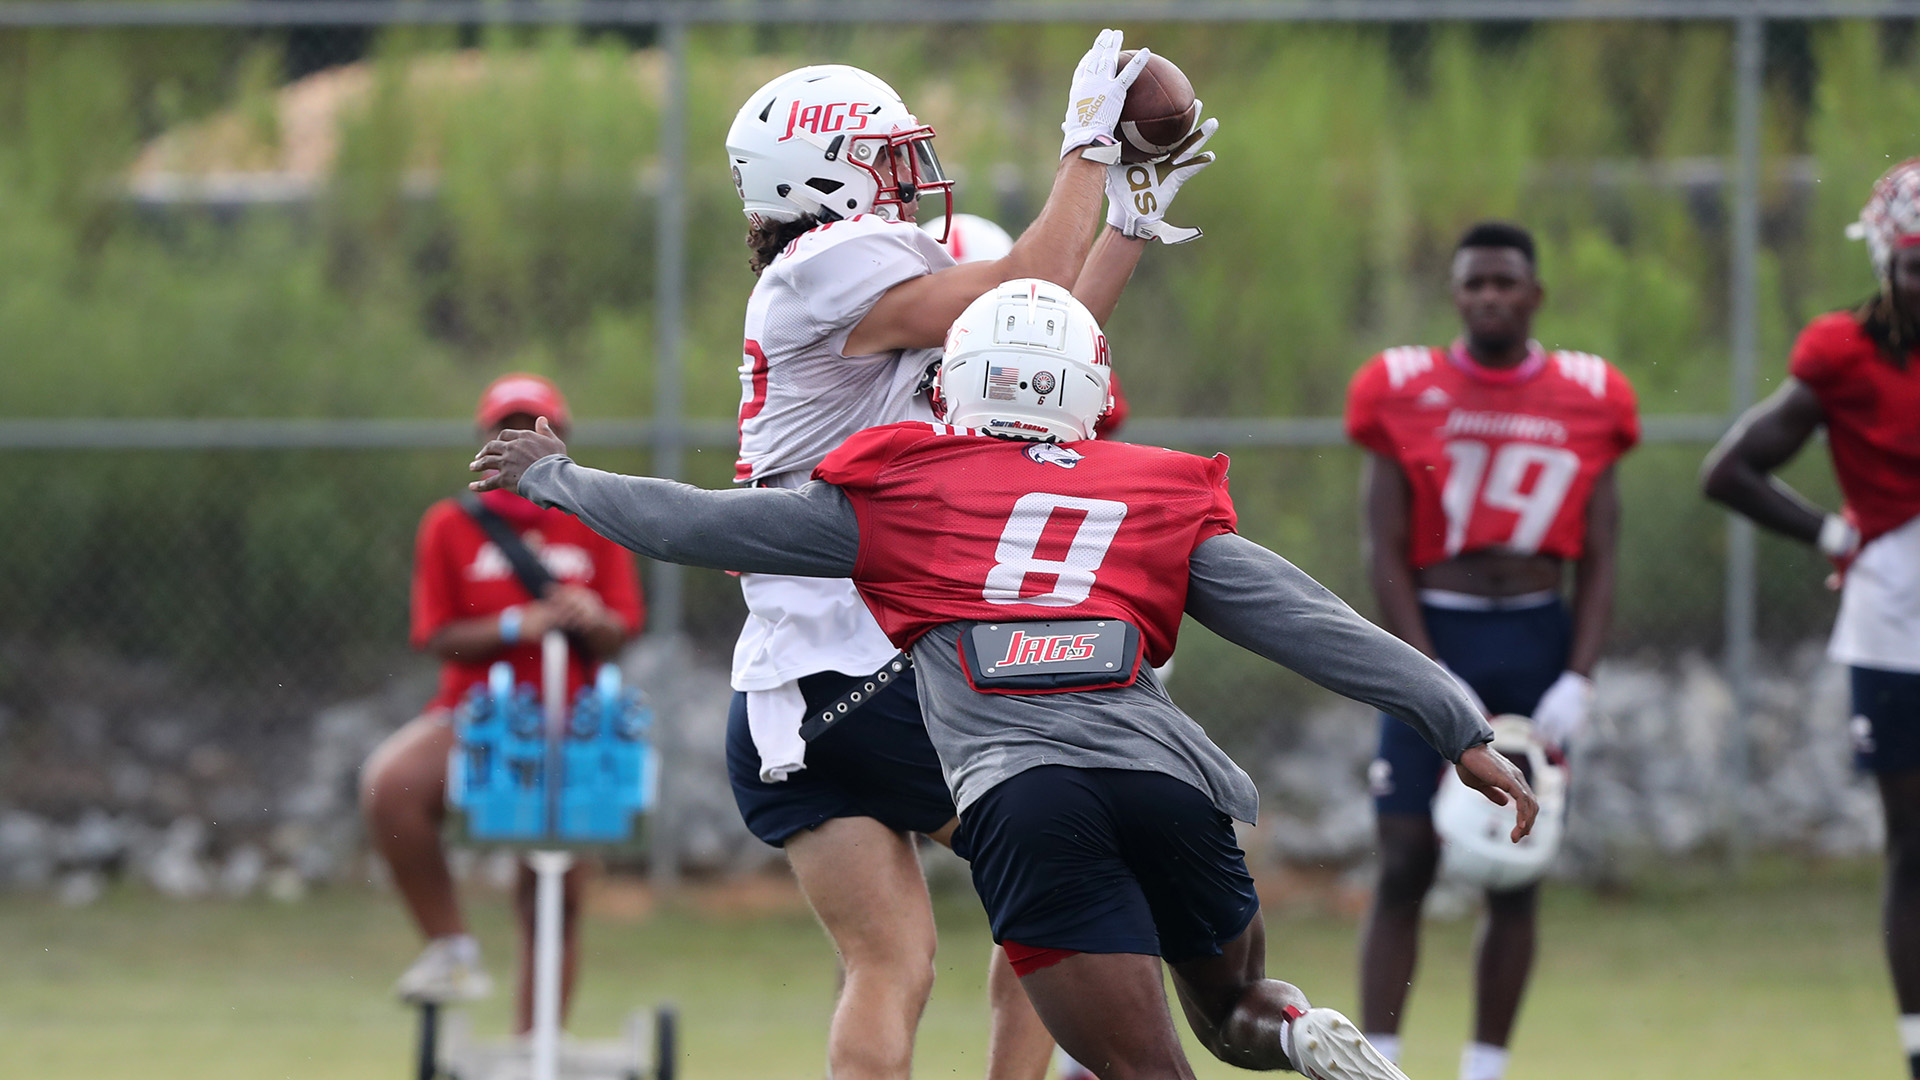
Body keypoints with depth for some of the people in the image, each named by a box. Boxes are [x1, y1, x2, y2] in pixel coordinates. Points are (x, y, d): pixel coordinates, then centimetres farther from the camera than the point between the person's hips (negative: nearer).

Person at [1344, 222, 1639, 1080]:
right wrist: (1432, 681, -11)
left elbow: (1597, 561, 5)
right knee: (1404, 865, -7)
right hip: (1432, 632, -2)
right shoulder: (1405, 394, -1)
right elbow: (1385, 553, -2)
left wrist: (1579, 679, -7)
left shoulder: (1586, 401, 4)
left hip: (1536, 644, 2)